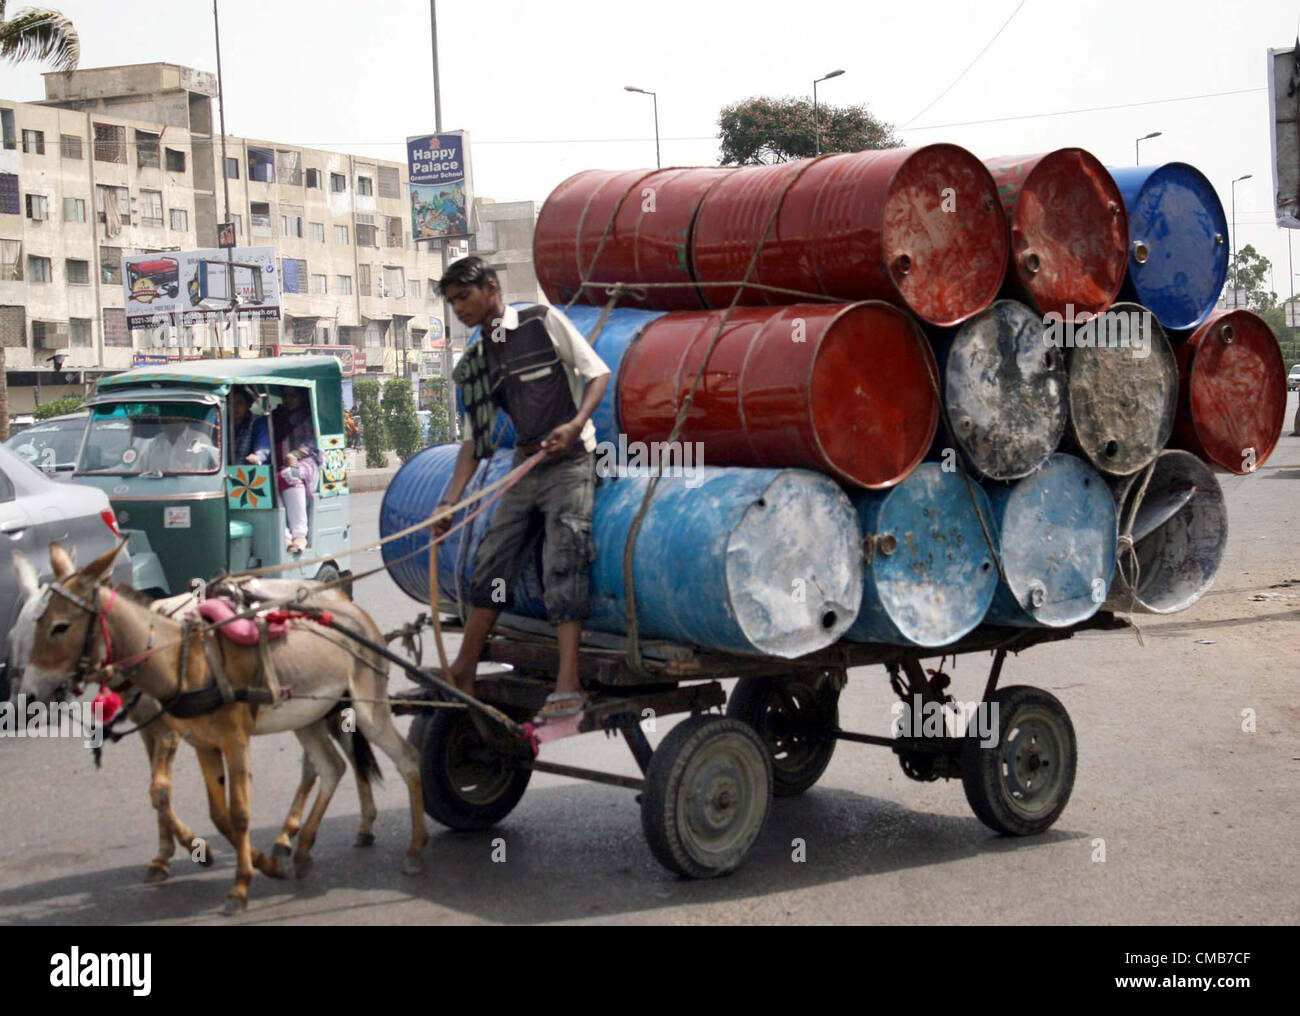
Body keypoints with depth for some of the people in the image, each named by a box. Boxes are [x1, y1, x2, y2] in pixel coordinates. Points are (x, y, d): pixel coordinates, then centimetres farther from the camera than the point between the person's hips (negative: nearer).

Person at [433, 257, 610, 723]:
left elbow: (598, 373, -3)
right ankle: (463, 672, 11)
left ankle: (568, 685, -17)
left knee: (562, 568, -14)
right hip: (524, 467, 6)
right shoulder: (474, 364, 13)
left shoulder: (544, 322, -2)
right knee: (492, 560, 2)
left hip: (569, 462, -6)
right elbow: (474, 440, 13)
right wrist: (450, 501, 4)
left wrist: (575, 424, -19)